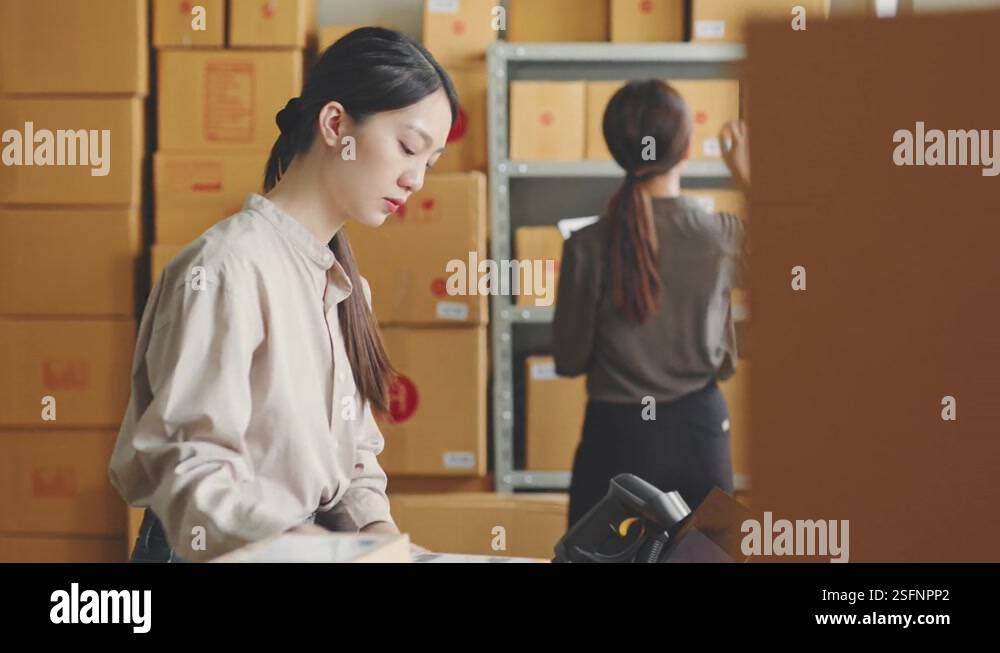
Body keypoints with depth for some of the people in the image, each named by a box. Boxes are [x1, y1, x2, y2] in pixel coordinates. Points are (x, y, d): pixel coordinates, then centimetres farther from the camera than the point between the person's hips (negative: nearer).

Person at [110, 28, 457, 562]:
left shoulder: (342, 284, 15)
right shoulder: (228, 268, -12)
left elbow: (353, 451, 13)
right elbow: (190, 473, -19)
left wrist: (374, 527, -6)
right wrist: (316, 548, -30)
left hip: (316, 541, 6)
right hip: (224, 555, -6)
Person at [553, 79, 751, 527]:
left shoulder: (589, 245, -13)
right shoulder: (724, 238, -9)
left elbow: (568, 360, -5)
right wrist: (746, 181, 19)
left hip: (617, 436, -1)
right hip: (699, 430, 2)